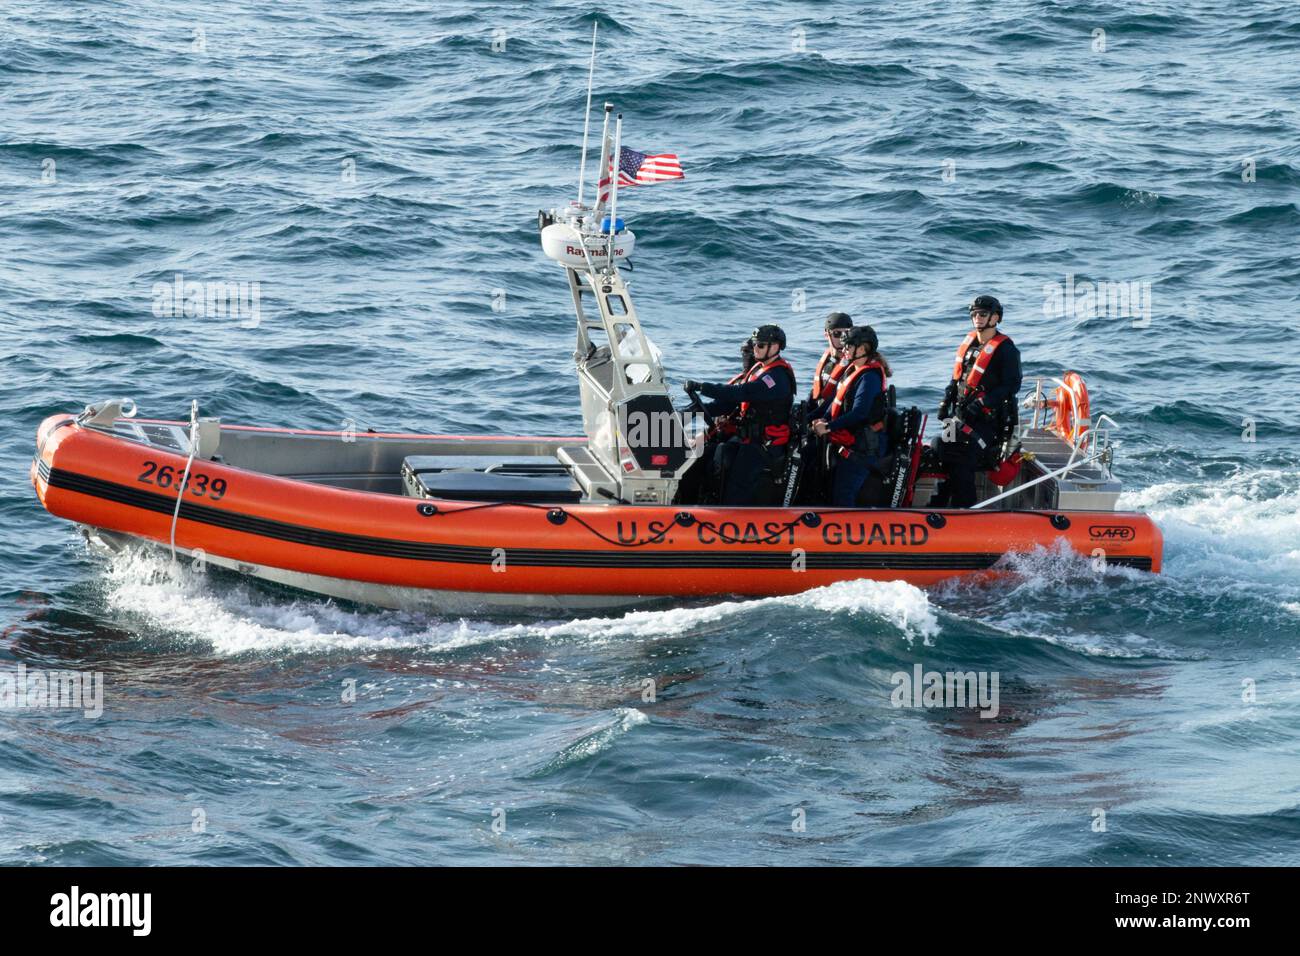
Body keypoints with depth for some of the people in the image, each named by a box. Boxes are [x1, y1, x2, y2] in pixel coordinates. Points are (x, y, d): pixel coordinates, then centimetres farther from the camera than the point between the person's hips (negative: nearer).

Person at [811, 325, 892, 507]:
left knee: (842, 495, -12)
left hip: (862, 447, -10)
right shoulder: (853, 370, 13)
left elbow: (859, 413, -26)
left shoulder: (870, 376, -18)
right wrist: (823, 420, -1)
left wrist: (828, 427, -23)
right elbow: (837, 400, 17)